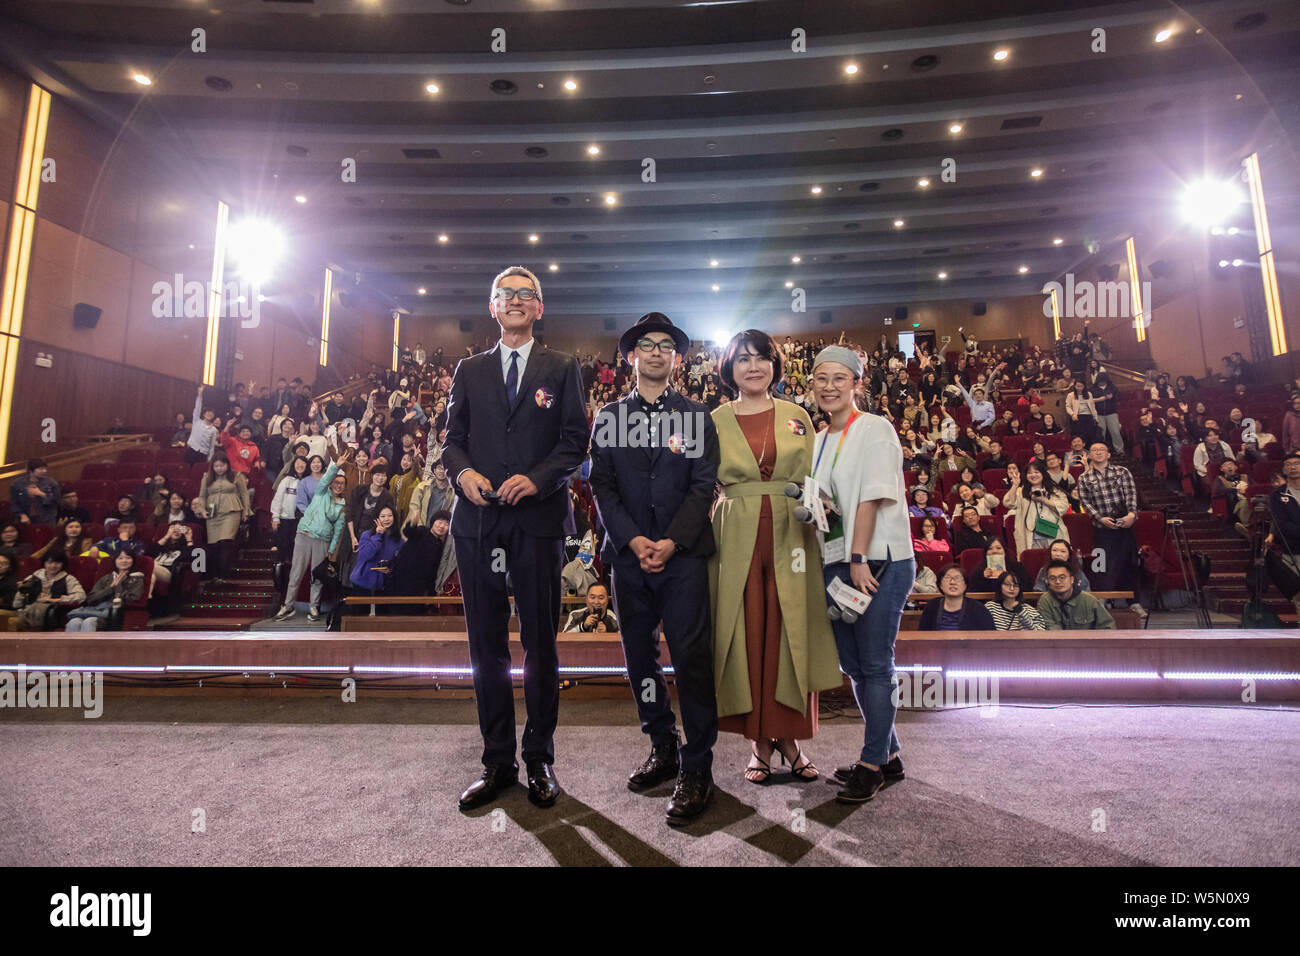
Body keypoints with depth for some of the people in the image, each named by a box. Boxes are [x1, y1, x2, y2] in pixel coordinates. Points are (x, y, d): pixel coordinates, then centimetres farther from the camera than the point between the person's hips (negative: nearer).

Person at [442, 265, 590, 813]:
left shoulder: (561, 369, 9)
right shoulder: (469, 371, 17)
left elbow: (575, 440, 0)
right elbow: (452, 438, 12)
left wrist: (537, 479, -16)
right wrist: (463, 471, -9)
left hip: (539, 519, -2)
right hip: (478, 520, 3)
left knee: (540, 644, 5)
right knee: (487, 645, 8)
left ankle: (540, 761, 20)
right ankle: (497, 762, 21)